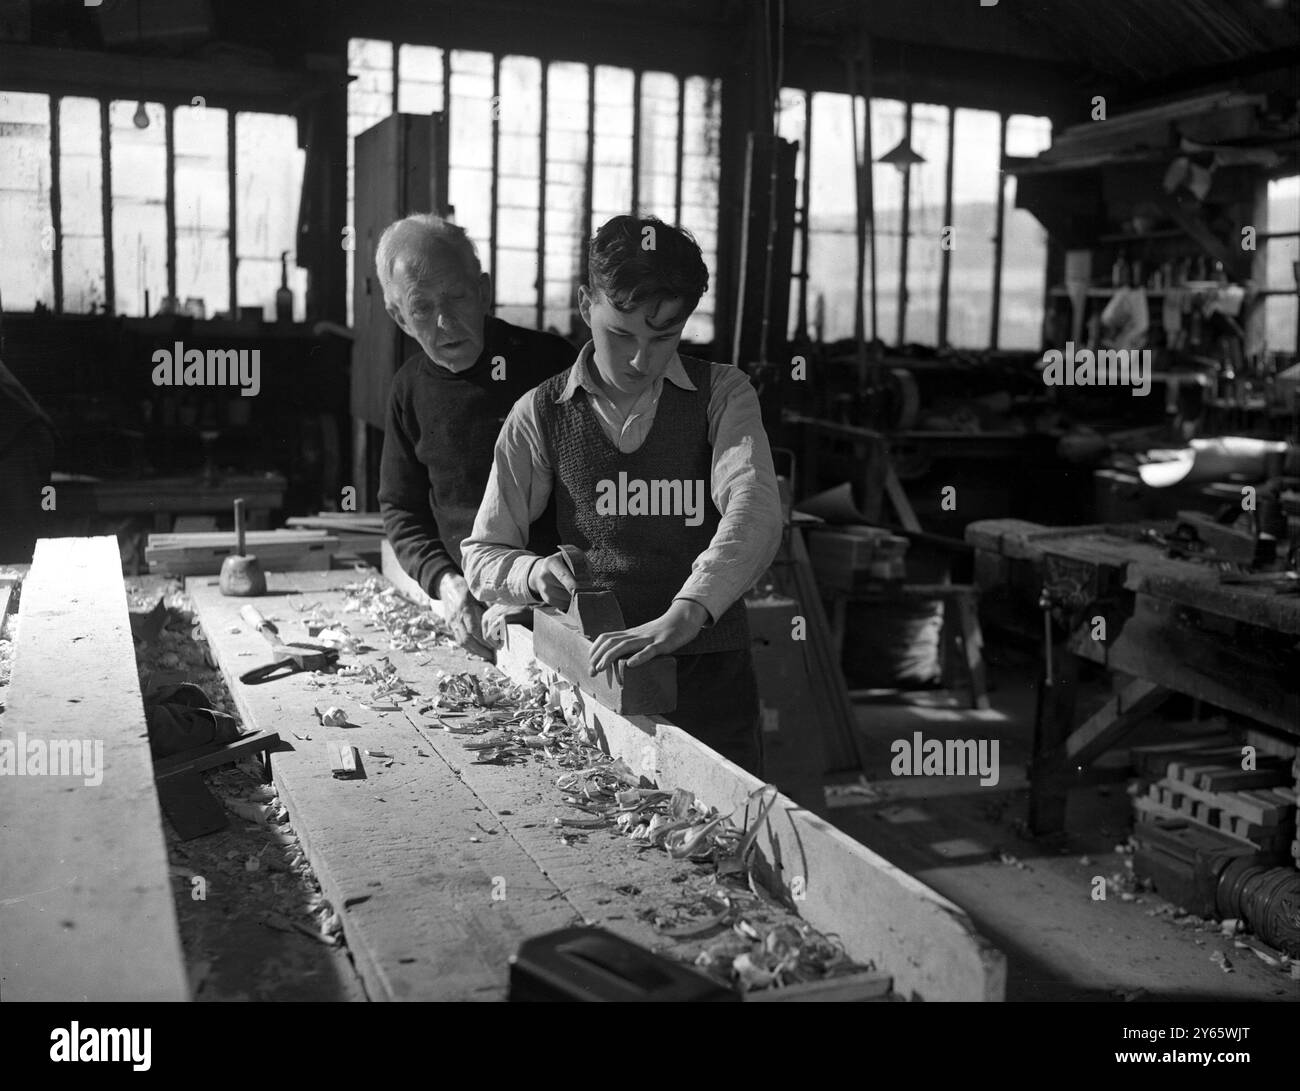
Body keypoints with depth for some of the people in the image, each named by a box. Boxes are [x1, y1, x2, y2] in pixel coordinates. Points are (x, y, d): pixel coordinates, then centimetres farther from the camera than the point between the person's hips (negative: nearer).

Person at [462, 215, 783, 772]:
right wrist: (536, 573, -17)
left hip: (711, 680, 0)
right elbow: (483, 554, 6)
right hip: (592, 674, 0)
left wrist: (683, 616, -34)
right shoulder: (540, 414, 2)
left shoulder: (723, 394, -1)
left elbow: (753, 509, -19)